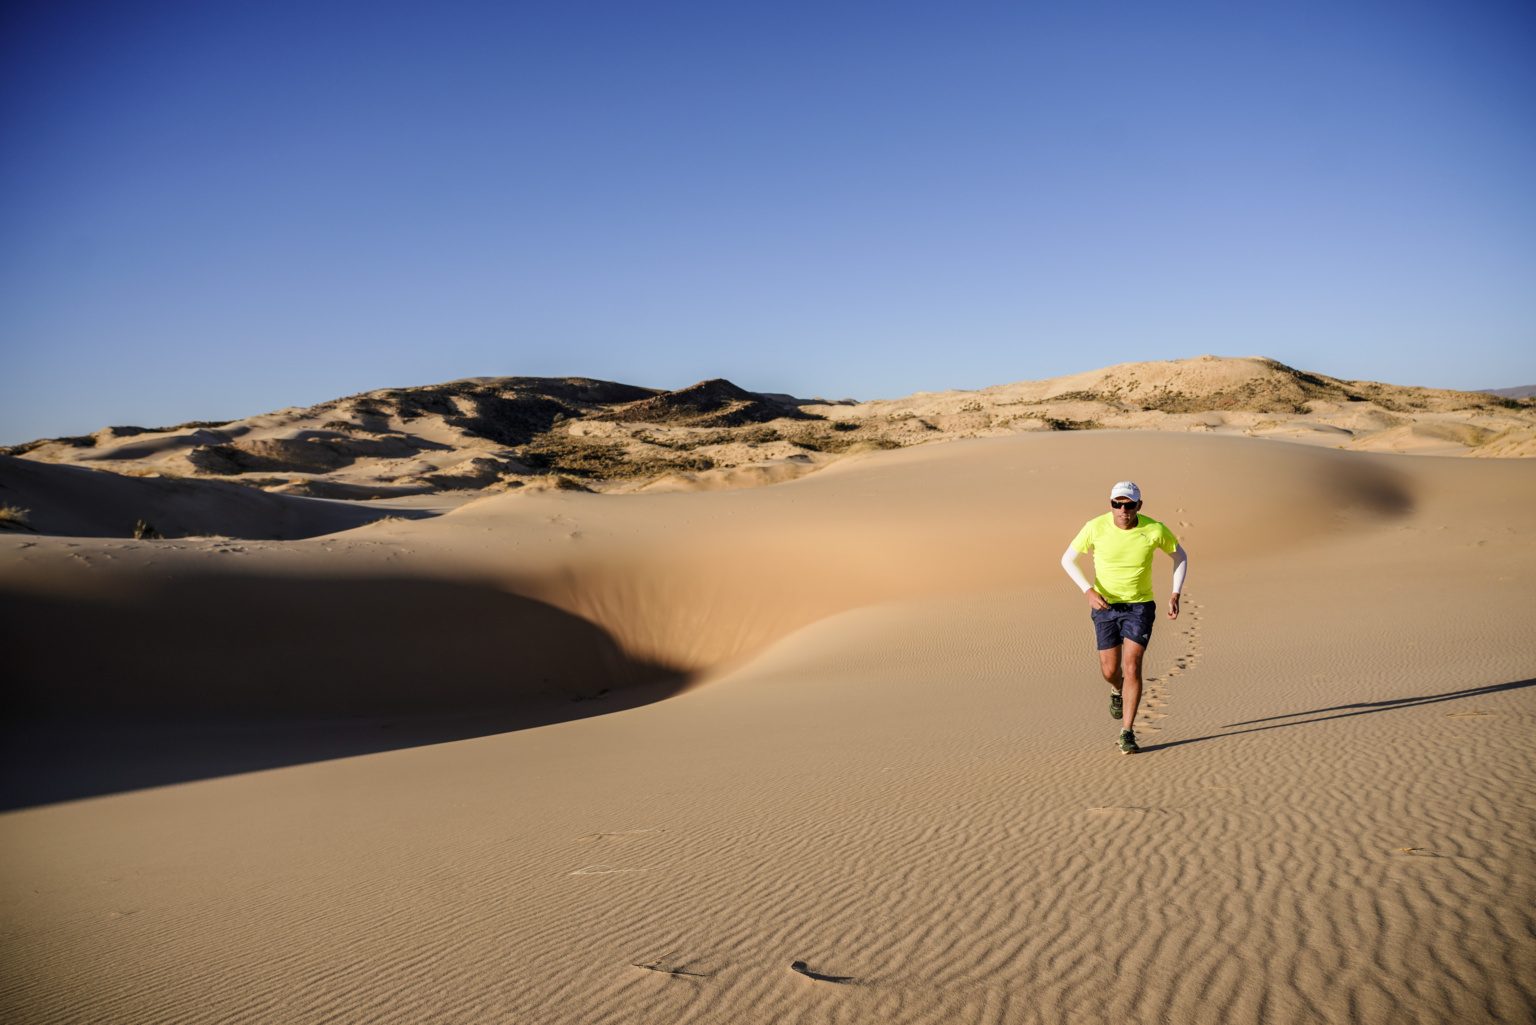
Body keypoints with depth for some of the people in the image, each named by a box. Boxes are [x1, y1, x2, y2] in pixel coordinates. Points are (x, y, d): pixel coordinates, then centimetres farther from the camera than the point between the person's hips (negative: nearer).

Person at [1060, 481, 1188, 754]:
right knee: (1110, 671, 4)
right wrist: (1089, 591, -22)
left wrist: (1175, 595, -7)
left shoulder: (1155, 530, -17)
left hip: (1140, 606, -1)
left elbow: (1180, 555, 3)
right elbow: (1067, 559, -6)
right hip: (1106, 607, 1)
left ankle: (1127, 733, -4)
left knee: (1132, 666, -15)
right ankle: (1118, 690, 44)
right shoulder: (1095, 527, -18)